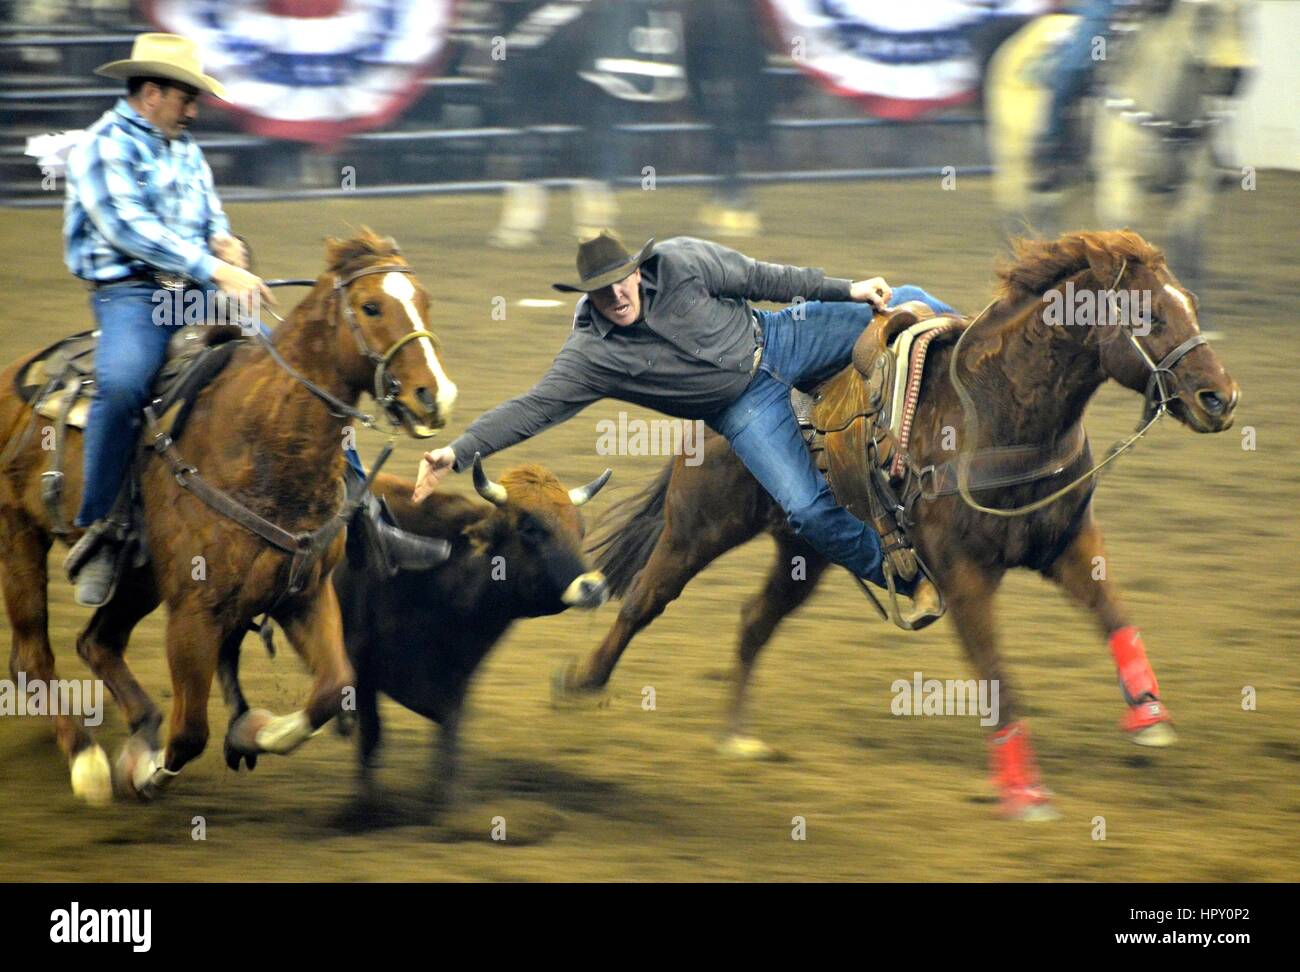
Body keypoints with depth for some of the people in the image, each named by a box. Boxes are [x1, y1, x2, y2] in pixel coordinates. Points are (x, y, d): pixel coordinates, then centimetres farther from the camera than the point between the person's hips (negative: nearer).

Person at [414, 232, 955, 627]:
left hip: (778, 339, 1)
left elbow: (758, 278, -8)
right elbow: (532, 408, -21)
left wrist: (846, 289, -5)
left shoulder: (679, 263, -18)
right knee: (806, 509, -16)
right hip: (745, 408, -1)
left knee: (907, 306, 2)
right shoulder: (590, 355, -20)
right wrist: (458, 453, -31)